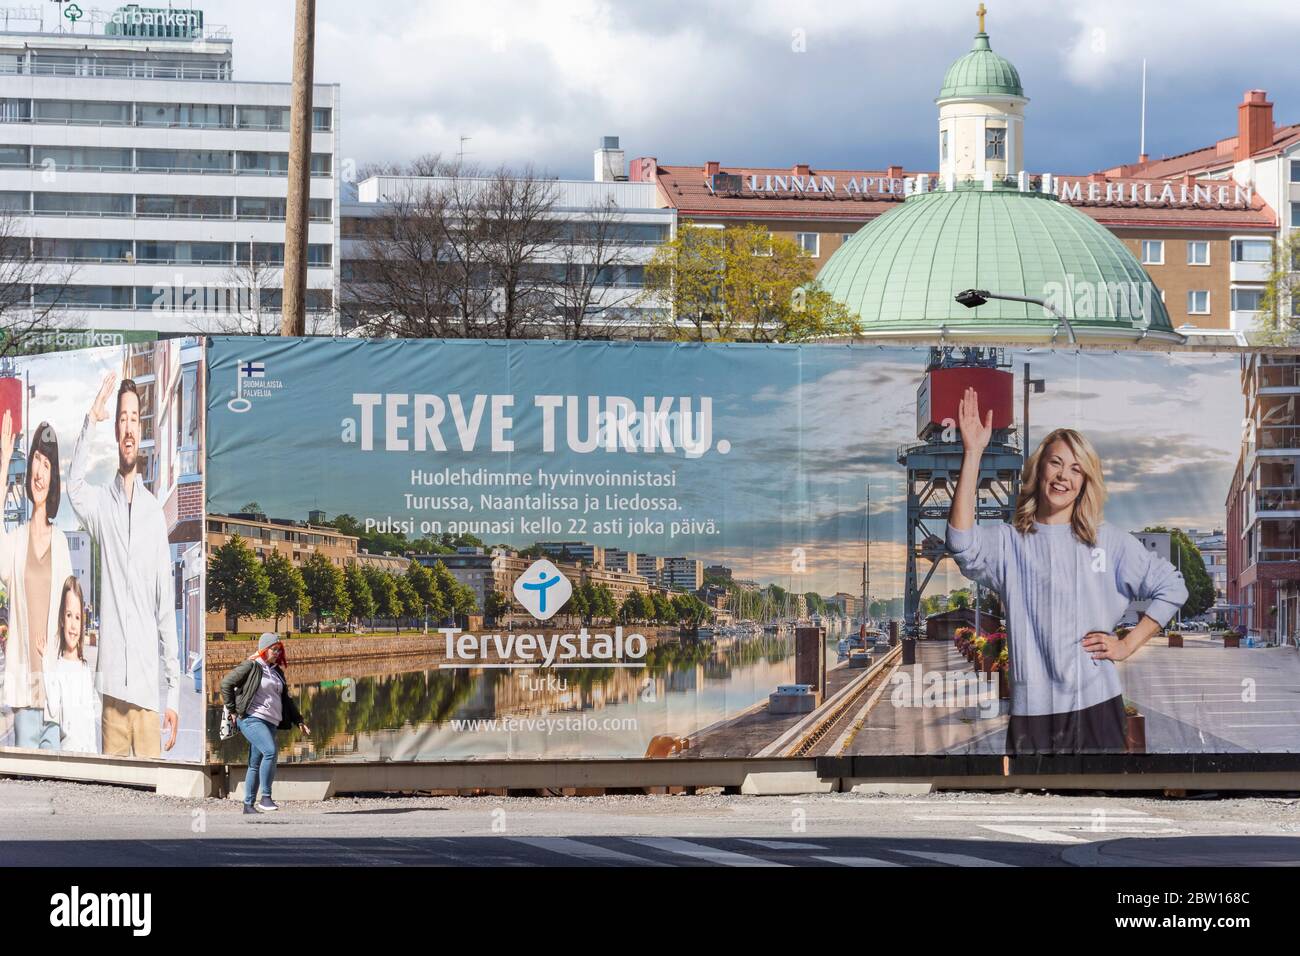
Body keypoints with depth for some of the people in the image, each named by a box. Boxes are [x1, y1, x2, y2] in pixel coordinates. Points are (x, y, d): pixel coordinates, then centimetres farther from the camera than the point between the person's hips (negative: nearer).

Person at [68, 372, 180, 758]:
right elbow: (74, 486, -17)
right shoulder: (101, 504, 7)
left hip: (148, 682, 1)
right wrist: (91, 421, -25)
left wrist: (174, 689, 6)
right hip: (112, 679, -1)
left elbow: (167, 606, 9)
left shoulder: (155, 512, 8)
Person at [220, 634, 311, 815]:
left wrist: (299, 721, 19)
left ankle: (248, 805, 12)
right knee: (270, 751, -25)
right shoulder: (251, 667, -3)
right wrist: (233, 710, -6)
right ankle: (265, 798, -24)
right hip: (252, 719, -7)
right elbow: (226, 683, -5)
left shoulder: (277, 671, 20)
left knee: (255, 764, 8)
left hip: (270, 723, 7)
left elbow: (286, 699, 26)